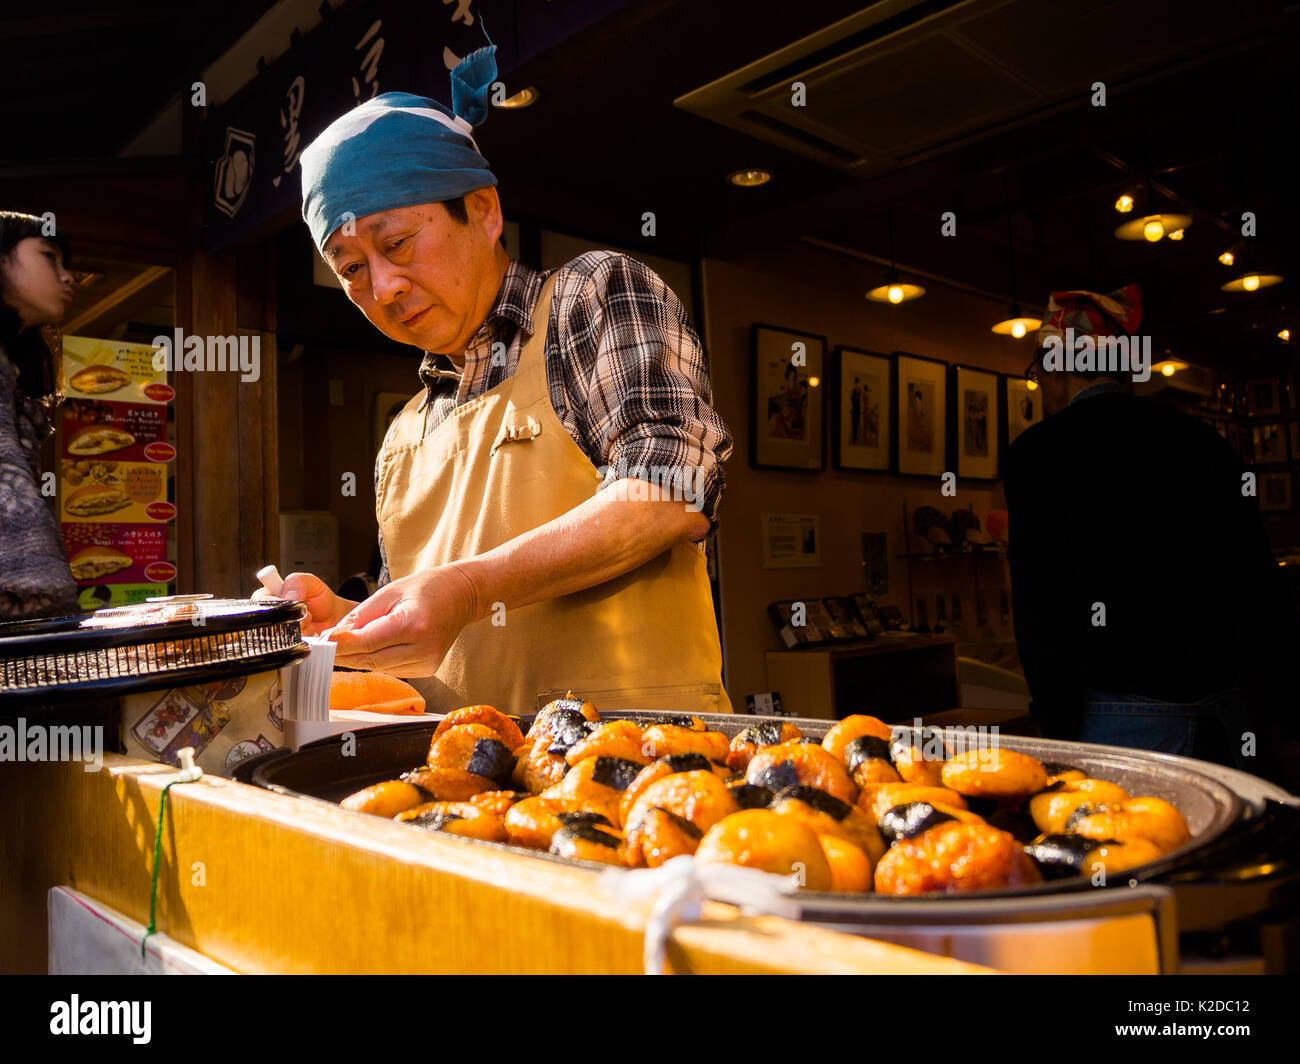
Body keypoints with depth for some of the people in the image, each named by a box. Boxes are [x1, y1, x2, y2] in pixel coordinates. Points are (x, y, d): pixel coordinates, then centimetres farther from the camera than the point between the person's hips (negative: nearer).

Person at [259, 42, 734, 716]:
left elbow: (673, 491, -12)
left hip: (633, 737, -6)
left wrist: (469, 589, -17)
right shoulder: (404, 439, 21)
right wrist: (344, 621, 5)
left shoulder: (597, 294, 4)